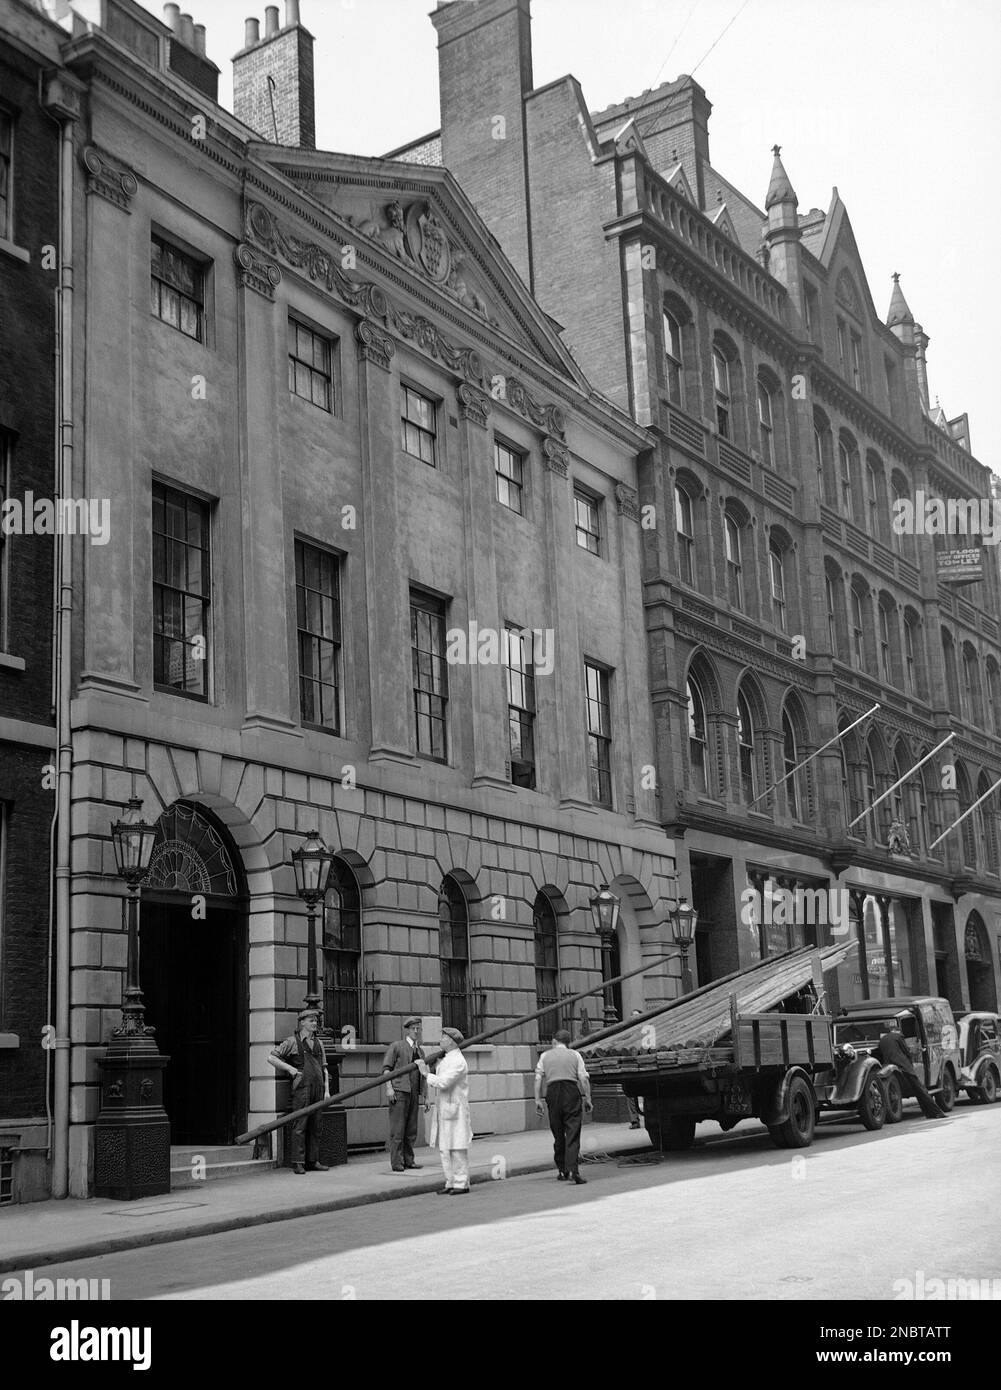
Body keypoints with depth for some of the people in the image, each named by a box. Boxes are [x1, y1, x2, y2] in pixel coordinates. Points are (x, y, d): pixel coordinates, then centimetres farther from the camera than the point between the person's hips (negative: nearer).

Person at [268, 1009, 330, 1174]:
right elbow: (271, 1058, 1)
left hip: (318, 1087, 5)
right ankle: (298, 1163, -6)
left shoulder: (318, 1043, 18)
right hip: (301, 1086, -5)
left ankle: (313, 1161, 10)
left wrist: (327, 1090, 10)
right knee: (300, 1125, -7)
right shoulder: (292, 1042, 2)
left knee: (315, 1126, 6)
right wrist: (289, 1068, -6)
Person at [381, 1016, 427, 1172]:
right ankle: (396, 1163, -4)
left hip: (414, 1094, 6)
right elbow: (386, 1067, -4)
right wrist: (389, 1088, -15)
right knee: (397, 1129, -6)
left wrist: (426, 1097, 17)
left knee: (411, 1130, 6)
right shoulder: (396, 1046, 2)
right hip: (399, 1092, -6)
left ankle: (409, 1161, 13)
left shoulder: (420, 1051, 20)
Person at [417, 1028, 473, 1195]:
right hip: (443, 1110, 10)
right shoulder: (444, 1060, 17)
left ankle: (462, 1183, 0)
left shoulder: (457, 1062, -15)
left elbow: (443, 1083, -23)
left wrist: (426, 1074, -12)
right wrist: (428, 1070, 7)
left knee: (457, 1148, -5)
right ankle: (450, 1183, 17)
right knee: (444, 1148, 11)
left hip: (455, 1110, -10)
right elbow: (436, 1084, 20)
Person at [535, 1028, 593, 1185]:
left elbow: (538, 1079, 6)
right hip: (572, 1092, -2)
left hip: (552, 1092, 2)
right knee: (572, 1133, -5)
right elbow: (583, 1079, 2)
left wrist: (538, 1100, 7)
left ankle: (562, 1170, 17)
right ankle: (573, 1170, -18)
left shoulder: (545, 1056, 13)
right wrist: (587, 1099, 5)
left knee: (558, 1134, 12)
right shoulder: (575, 1055, 10)